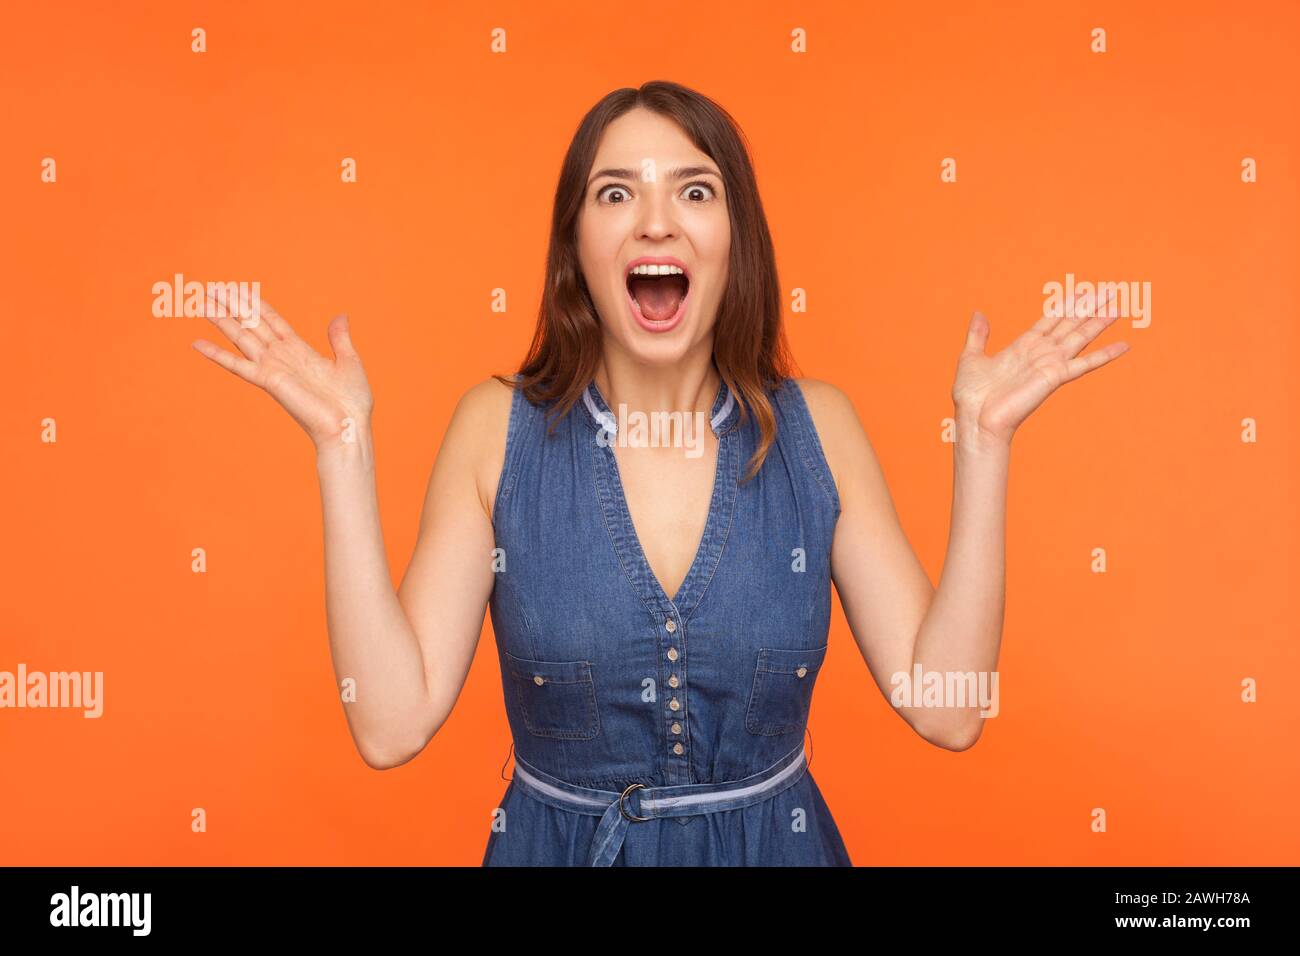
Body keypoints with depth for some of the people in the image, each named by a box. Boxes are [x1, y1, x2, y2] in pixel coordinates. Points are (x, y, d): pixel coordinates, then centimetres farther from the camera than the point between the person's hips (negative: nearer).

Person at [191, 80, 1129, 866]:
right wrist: (345, 444, -20)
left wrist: (985, 439, -16)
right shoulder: (497, 428, -11)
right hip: (552, 839, 0)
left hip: (775, 838, 1)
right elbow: (393, 723, -17)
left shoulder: (816, 426, -9)